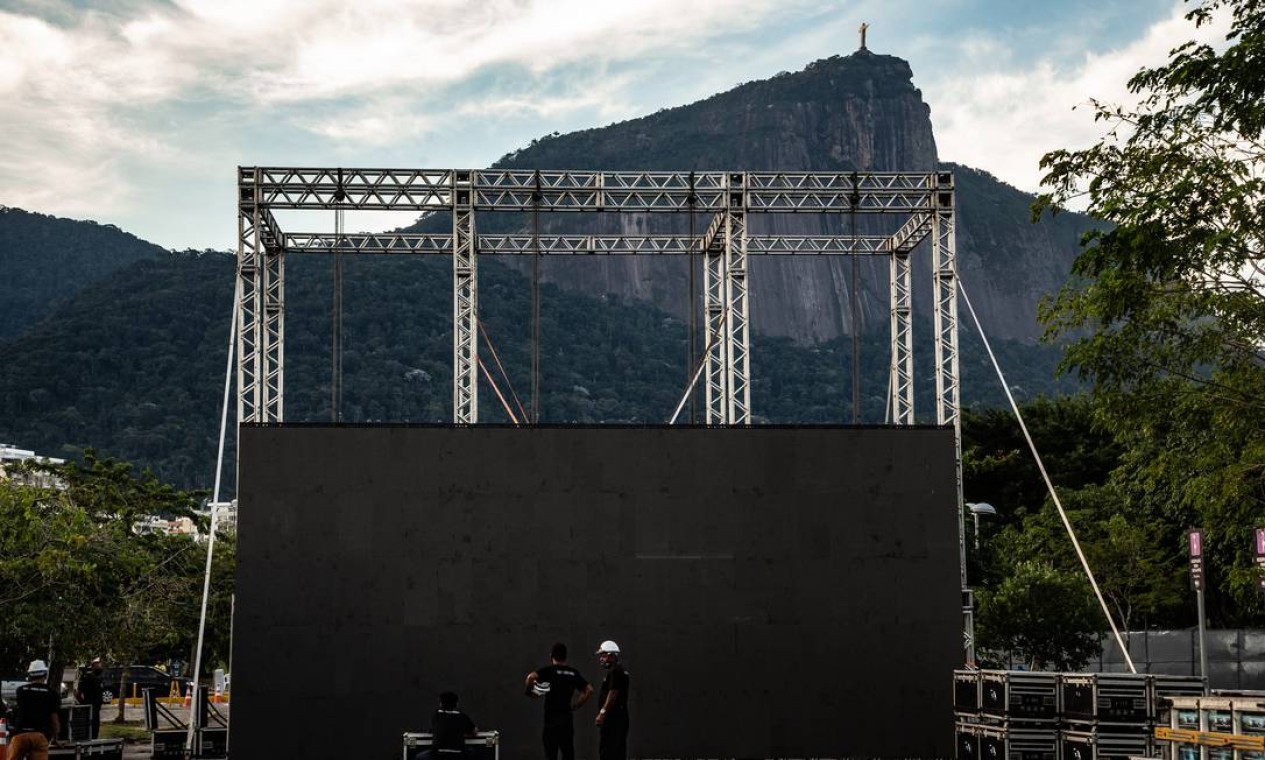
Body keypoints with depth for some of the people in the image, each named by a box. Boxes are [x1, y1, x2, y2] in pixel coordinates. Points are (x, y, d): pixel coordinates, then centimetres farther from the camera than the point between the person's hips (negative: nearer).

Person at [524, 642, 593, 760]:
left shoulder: (549, 670, -4)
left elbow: (531, 677, -21)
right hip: (567, 717, 4)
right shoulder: (573, 673, 10)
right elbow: (589, 690, 9)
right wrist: (576, 705, 12)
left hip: (552, 717, -4)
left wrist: (530, 692, -4)